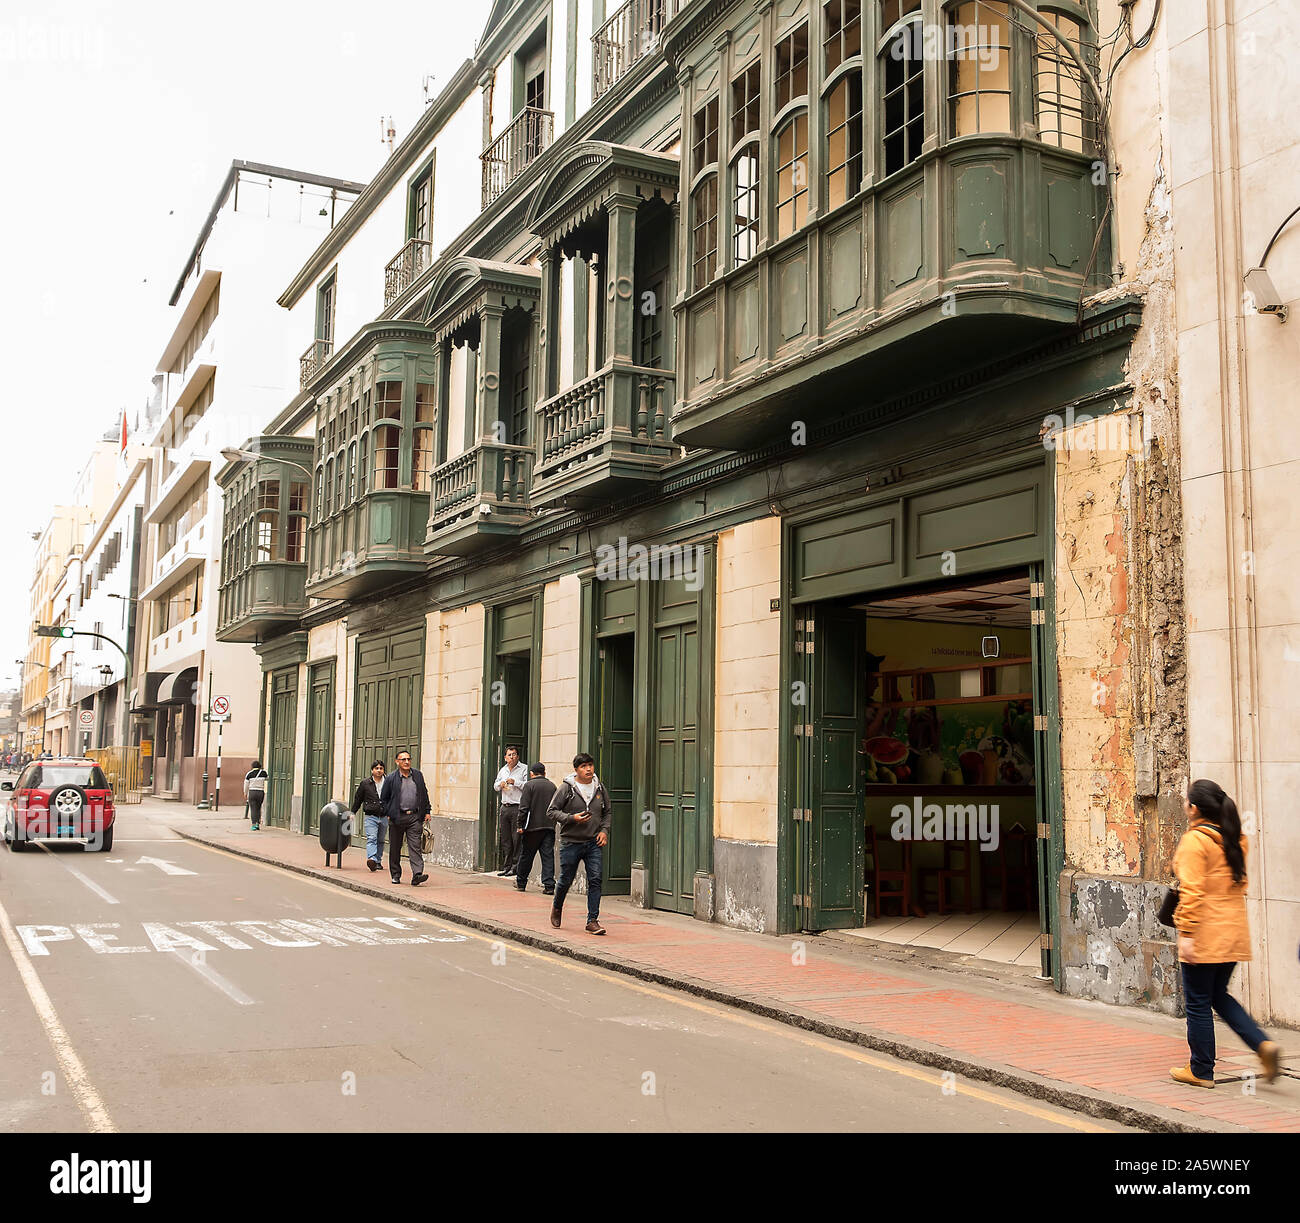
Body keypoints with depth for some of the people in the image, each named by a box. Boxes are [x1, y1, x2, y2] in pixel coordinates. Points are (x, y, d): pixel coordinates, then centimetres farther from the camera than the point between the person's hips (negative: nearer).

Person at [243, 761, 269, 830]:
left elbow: (246, 785, 3)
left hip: (252, 792, -1)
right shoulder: (263, 772, 1)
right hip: (260, 793, 1)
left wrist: (245, 794, 14)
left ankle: (254, 825, -6)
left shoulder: (249, 774, -1)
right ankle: (258, 823, 8)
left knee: (253, 809, 1)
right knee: (258, 808, 16)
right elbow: (267, 778, 22)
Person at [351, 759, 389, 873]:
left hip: (384, 817, 2)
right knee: (371, 839, -17)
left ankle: (378, 861, 21)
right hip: (371, 816, -2)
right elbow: (358, 798, 12)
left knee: (381, 841, 10)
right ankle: (372, 859, -31)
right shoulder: (365, 783, 3)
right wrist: (353, 812, 13)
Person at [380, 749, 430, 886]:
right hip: (397, 818, -1)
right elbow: (383, 799, 8)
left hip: (414, 817, 1)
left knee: (415, 846, -9)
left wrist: (427, 811, 12)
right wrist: (388, 813, 0)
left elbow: (424, 794, 17)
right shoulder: (391, 778, 1)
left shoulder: (418, 775, 9)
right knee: (395, 848, 8)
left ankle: (417, 875, -17)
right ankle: (395, 875, 22)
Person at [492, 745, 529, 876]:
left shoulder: (524, 768, -3)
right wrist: (500, 785, 5)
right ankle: (507, 866, 14)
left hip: (518, 808, -6)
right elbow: (495, 786, 26)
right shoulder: (502, 770, 17)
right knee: (504, 838, 8)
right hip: (504, 807, 6)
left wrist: (515, 782, -16)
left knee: (517, 838, -5)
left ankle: (515, 866, 1)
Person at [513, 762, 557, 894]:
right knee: (548, 856, 1)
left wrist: (520, 825, -6)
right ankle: (549, 885, -7)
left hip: (532, 827, -3)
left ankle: (520, 882, 22)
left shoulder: (529, 785, -5)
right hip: (549, 827, 4)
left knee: (526, 855, 10)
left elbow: (524, 808, -10)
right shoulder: (552, 786, 10)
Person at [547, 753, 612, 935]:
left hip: (594, 843, 3)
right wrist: (572, 818, -17)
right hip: (571, 843, -3)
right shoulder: (566, 789, -6)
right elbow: (552, 811, -4)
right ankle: (557, 908, 37)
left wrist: (604, 830, 3)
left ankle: (592, 920, -1)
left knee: (595, 880, -7)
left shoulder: (600, 788, 7)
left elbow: (608, 812, 19)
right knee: (566, 880, 8)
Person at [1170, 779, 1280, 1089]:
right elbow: (1239, 883, 16)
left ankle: (1201, 1071, 13)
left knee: (1198, 1002, 4)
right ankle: (1262, 1043, 4)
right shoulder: (1234, 840, 10)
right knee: (1219, 995, 21)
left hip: (1205, 935, -8)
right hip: (1234, 933, 8)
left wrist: (1186, 933, -19)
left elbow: (1192, 891, -20)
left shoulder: (1194, 840, -15)